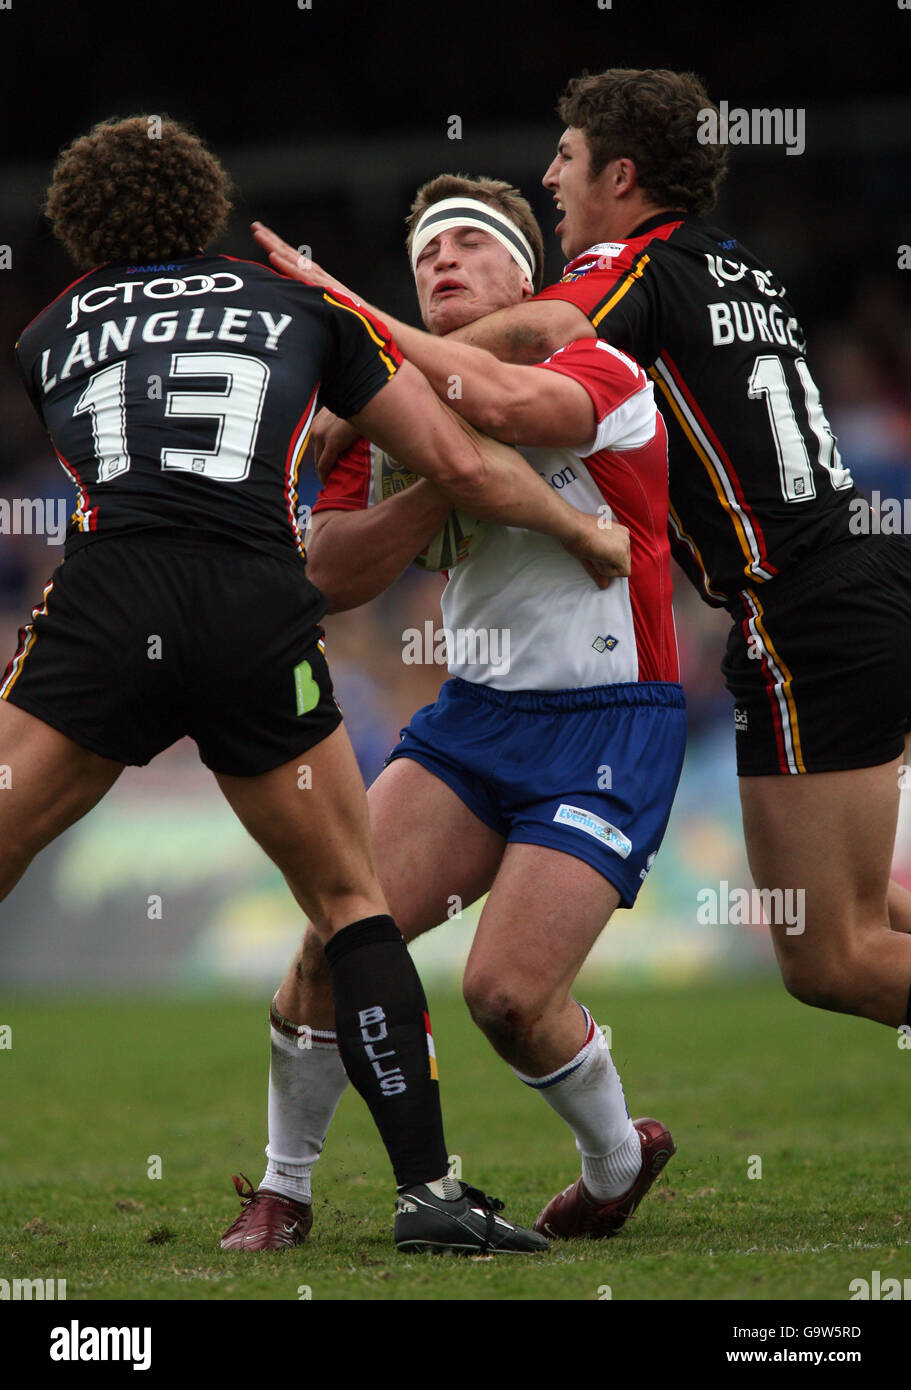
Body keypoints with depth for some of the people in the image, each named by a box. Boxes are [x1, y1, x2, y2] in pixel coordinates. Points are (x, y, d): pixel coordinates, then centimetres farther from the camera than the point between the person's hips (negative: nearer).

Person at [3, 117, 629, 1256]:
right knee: (349, 898, 16)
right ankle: (429, 1187, 9)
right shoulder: (301, 309, 23)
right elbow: (462, 468, 20)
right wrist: (586, 534, 38)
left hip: (104, 602, 0)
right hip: (257, 618, 0)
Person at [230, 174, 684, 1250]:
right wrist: (446, 484, -16)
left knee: (507, 991, -16)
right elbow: (332, 578, -2)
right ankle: (280, 1192, 7)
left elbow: (506, 403, -36)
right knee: (334, 939, -11)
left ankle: (617, 1162, 14)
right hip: (474, 716, 6)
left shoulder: (601, 373, -12)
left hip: (608, 724, -6)